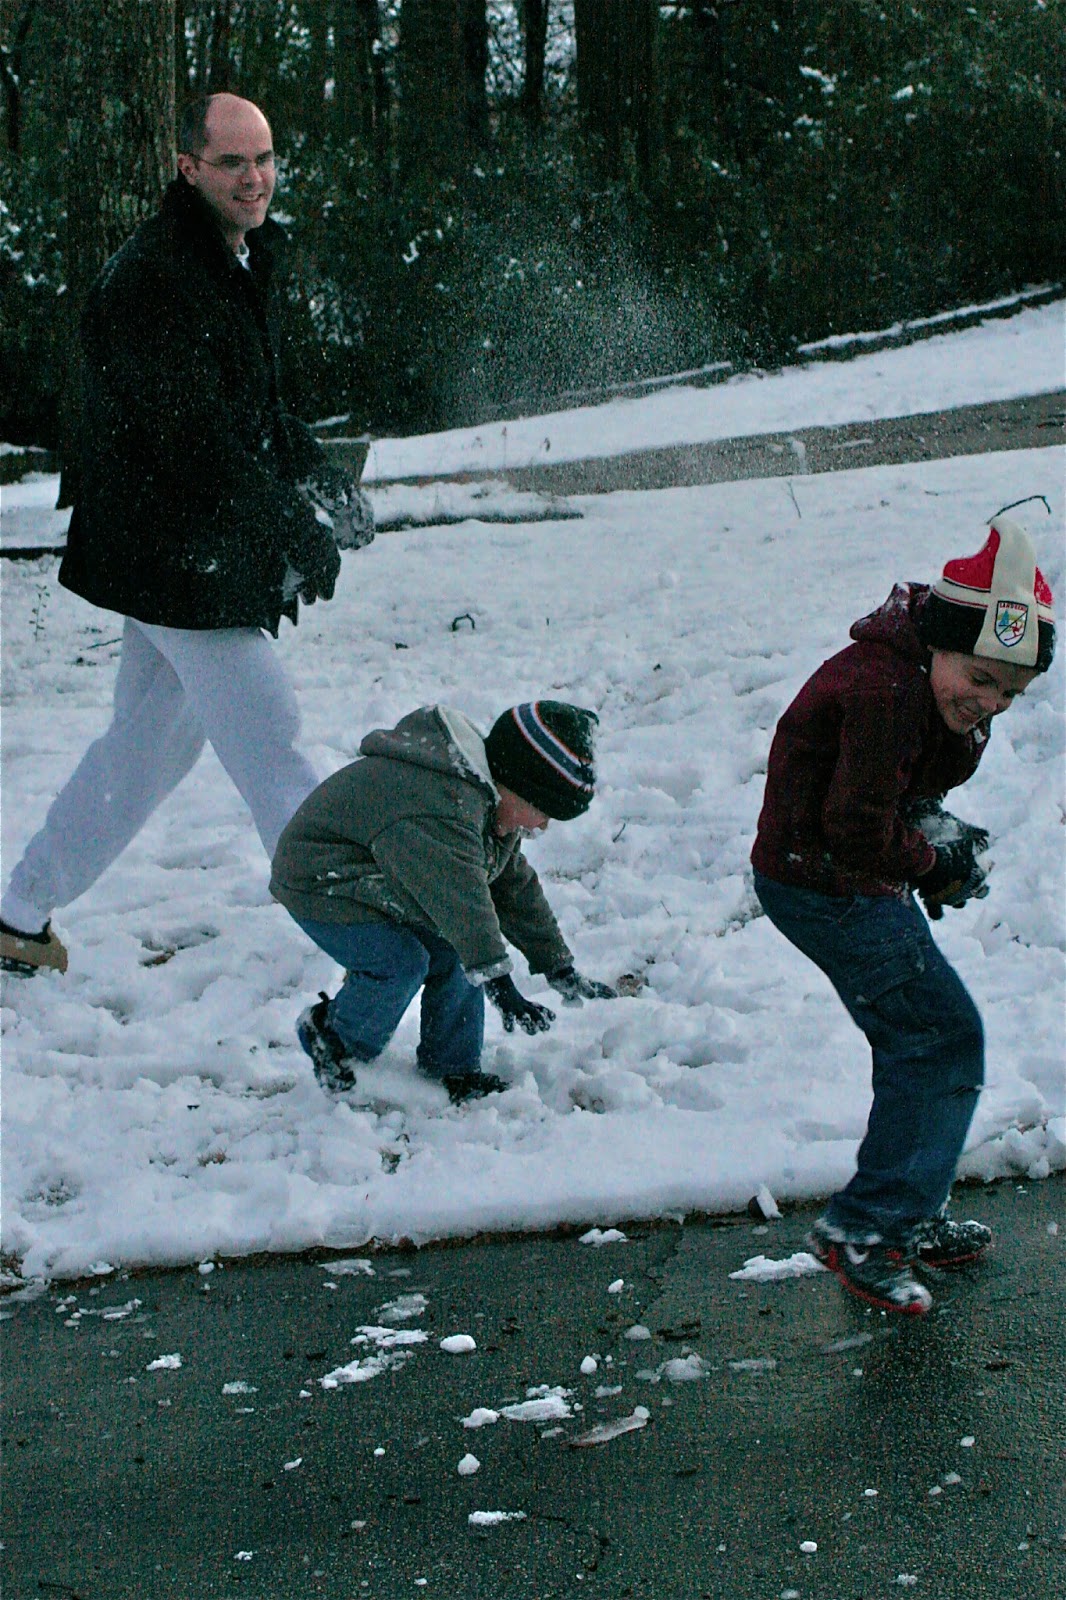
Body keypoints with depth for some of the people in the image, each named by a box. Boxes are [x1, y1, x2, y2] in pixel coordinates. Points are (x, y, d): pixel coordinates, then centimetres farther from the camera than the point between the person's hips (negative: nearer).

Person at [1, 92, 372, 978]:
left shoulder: (241, 261, 14)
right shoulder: (152, 276, -18)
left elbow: (256, 408, 21)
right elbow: (194, 438, -23)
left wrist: (320, 478, 4)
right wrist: (296, 530, -21)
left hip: (195, 558, 10)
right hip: (175, 561, -10)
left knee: (148, 743, 18)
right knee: (269, 743, -7)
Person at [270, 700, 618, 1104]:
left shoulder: (488, 803, 2)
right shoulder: (443, 810, -35)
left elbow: (515, 886, 11)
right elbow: (463, 904, -44)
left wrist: (559, 968, 10)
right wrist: (499, 985, -48)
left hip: (376, 886, 10)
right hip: (319, 886, -10)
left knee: (452, 954, -1)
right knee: (402, 963, -24)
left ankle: (452, 1067, 11)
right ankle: (333, 1035, 1)